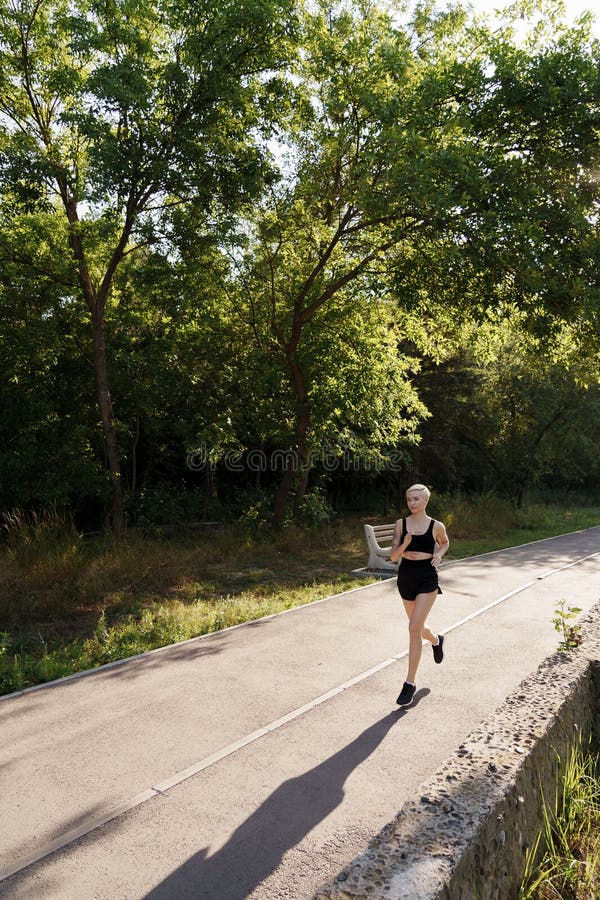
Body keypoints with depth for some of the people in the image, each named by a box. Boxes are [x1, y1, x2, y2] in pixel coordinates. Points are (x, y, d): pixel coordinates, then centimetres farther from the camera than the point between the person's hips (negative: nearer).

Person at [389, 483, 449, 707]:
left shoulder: (436, 526, -5)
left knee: (414, 628, -12)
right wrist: (404, 544, -23)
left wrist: (439, 554, -3)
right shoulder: (401, 524, -2)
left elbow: (445, 542, 17)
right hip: (406, 577, 4)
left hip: (427, 579, -3)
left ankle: (410, 683, -2)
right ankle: (436, 640, 56)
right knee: (417, 626, 20)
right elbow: (393, 556, -4)